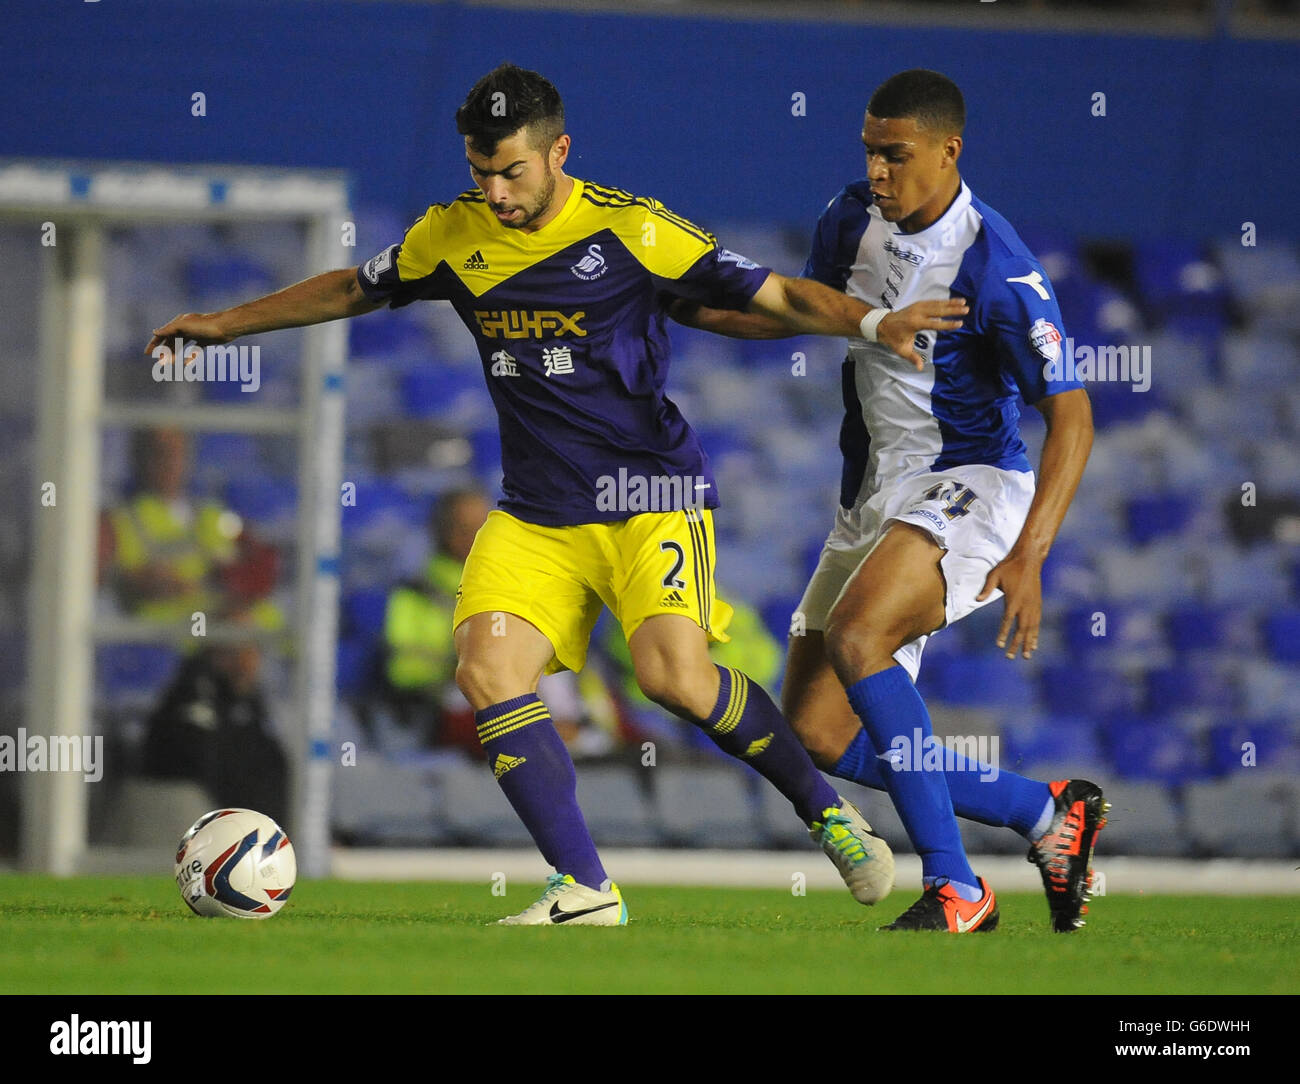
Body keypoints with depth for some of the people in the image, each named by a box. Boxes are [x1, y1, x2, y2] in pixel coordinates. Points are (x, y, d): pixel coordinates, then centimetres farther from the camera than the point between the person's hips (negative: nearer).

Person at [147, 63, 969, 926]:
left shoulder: (629, 229, -9)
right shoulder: (453, 236, 5)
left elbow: (778, 297, -9)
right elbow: (352, 290, 24)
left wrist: (874, 321, -25)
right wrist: (230, 322, 29)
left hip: (650, 496, -5)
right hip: (536, 514, 5)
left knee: (675, 676, -25)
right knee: (488, 669, -18)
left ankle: (826, 811, 0)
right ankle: (586, 889, -13)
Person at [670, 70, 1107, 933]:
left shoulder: (995, 266, -19)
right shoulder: (854, 216, 2)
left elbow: (1071, 415, -19)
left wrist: (1029, 557, -28)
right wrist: (681, 308, 11)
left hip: (968, 484, -8)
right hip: (876, 494, 8)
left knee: (856, 637, -33)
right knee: (816, 731, 1)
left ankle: (954, 886, -26)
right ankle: (1051, 814, 16)